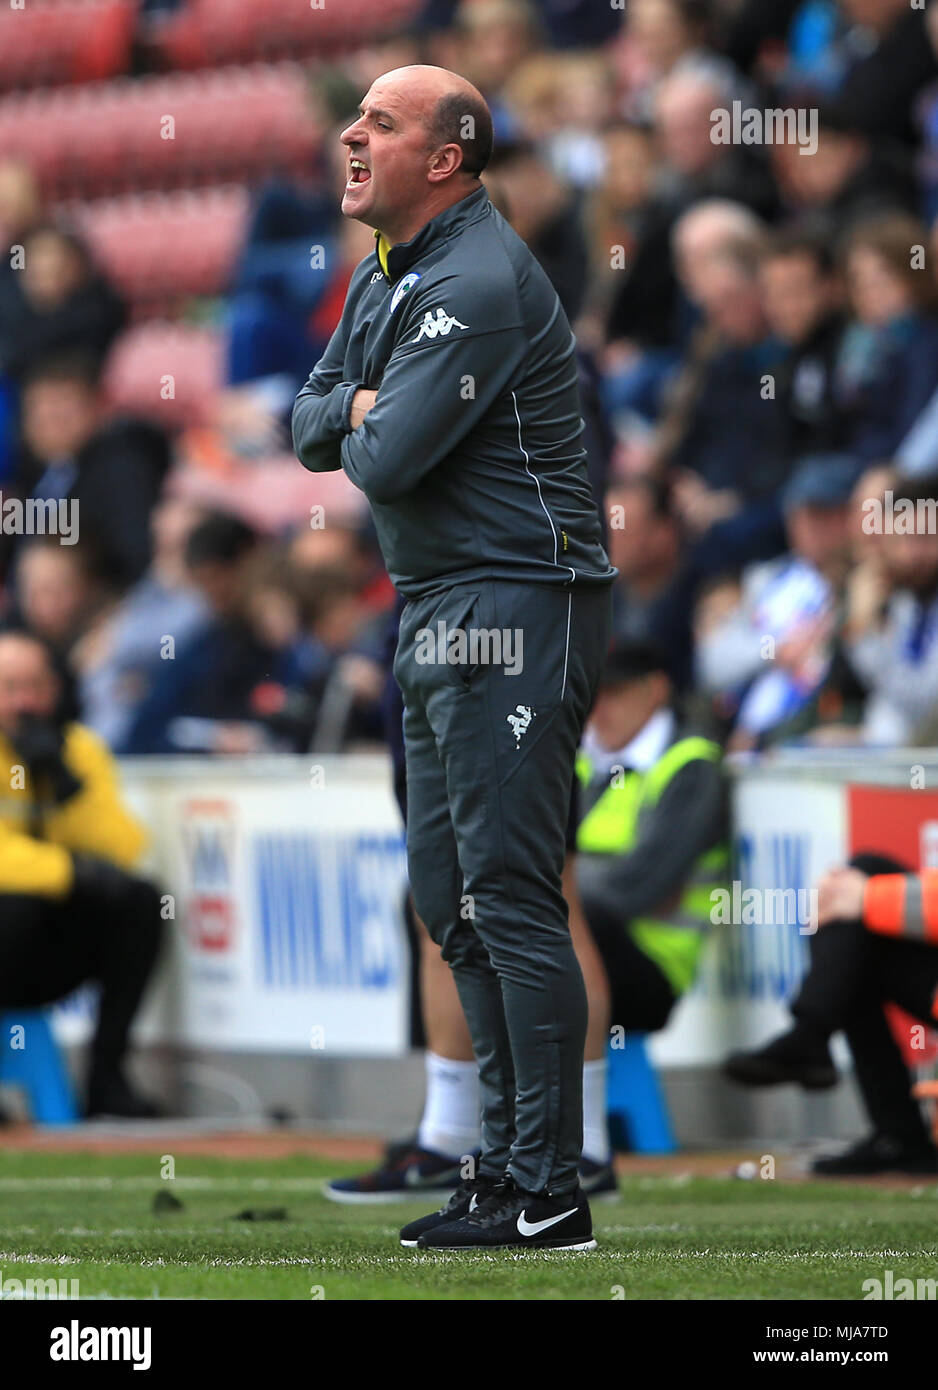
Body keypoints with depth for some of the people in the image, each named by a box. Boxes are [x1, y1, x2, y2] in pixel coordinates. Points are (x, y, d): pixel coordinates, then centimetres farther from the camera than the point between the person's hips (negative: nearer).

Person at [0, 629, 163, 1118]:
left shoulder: (78, 747, 6)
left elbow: (120, 853, -6)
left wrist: (64, 780, -17)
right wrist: (71, 870, -32)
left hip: (46, 961, 5)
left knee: (140, 903, -17)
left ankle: (106, 1075, -14)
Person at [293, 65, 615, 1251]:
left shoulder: (479, 283, -17)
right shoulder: (387, 275, 15)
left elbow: (386, 460, -23)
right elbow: (313, 430, 16)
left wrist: (365, 424, 0)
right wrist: (359, 409, -6)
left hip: (513, 610, -11)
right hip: (439, 614, 11)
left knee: (508, 897, -12)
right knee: (449, 894, 13)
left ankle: (546, 1197, -11)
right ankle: (507, 1165, 19)